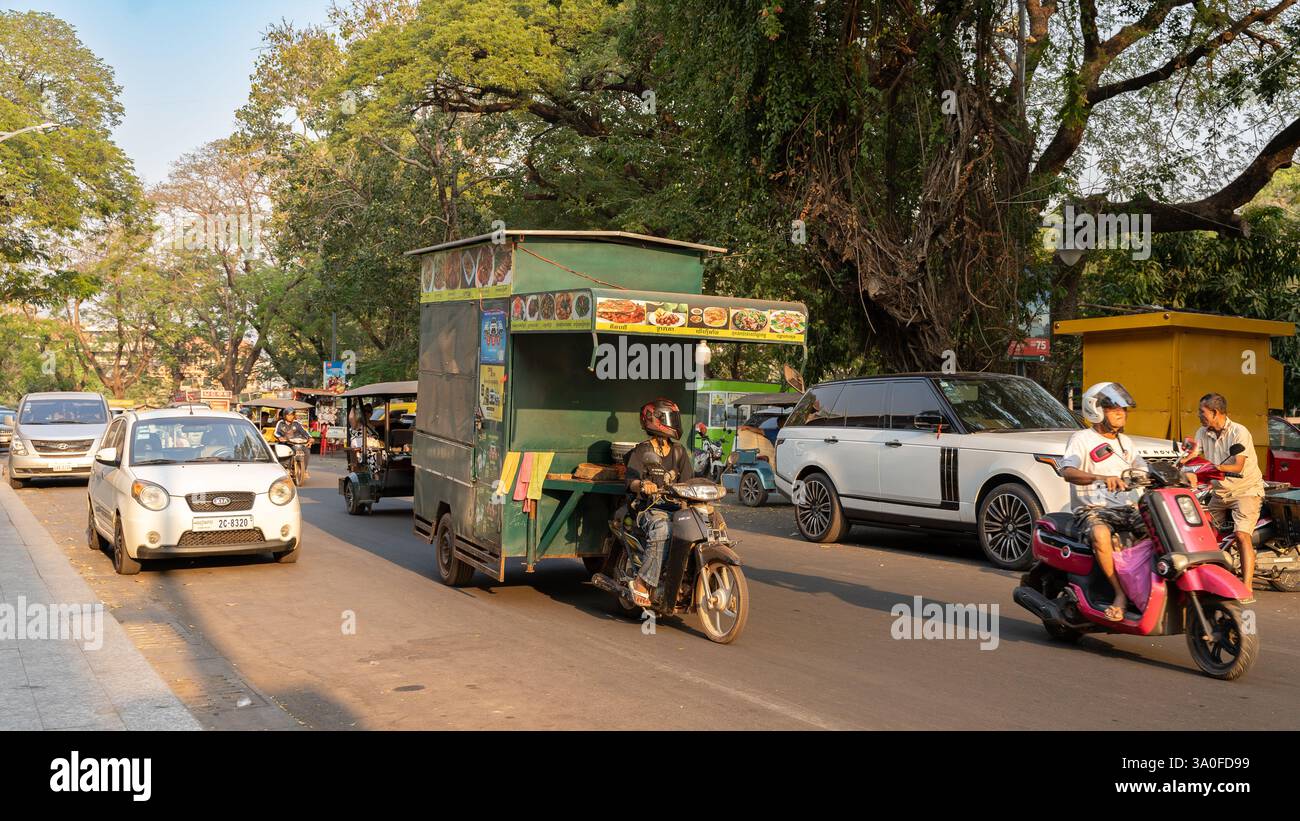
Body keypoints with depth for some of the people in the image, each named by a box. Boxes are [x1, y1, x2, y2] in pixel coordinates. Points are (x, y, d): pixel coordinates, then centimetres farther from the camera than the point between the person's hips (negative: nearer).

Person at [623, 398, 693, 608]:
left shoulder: (679, 451, 19)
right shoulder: (642, 451, 3)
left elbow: (688, 481, 13)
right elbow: (631, 480, -10)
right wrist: (642, 485, -33)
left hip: (675, 507, 5)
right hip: (649, 508, -5)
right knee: (661, 528, -38)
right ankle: (642, 582, -32)